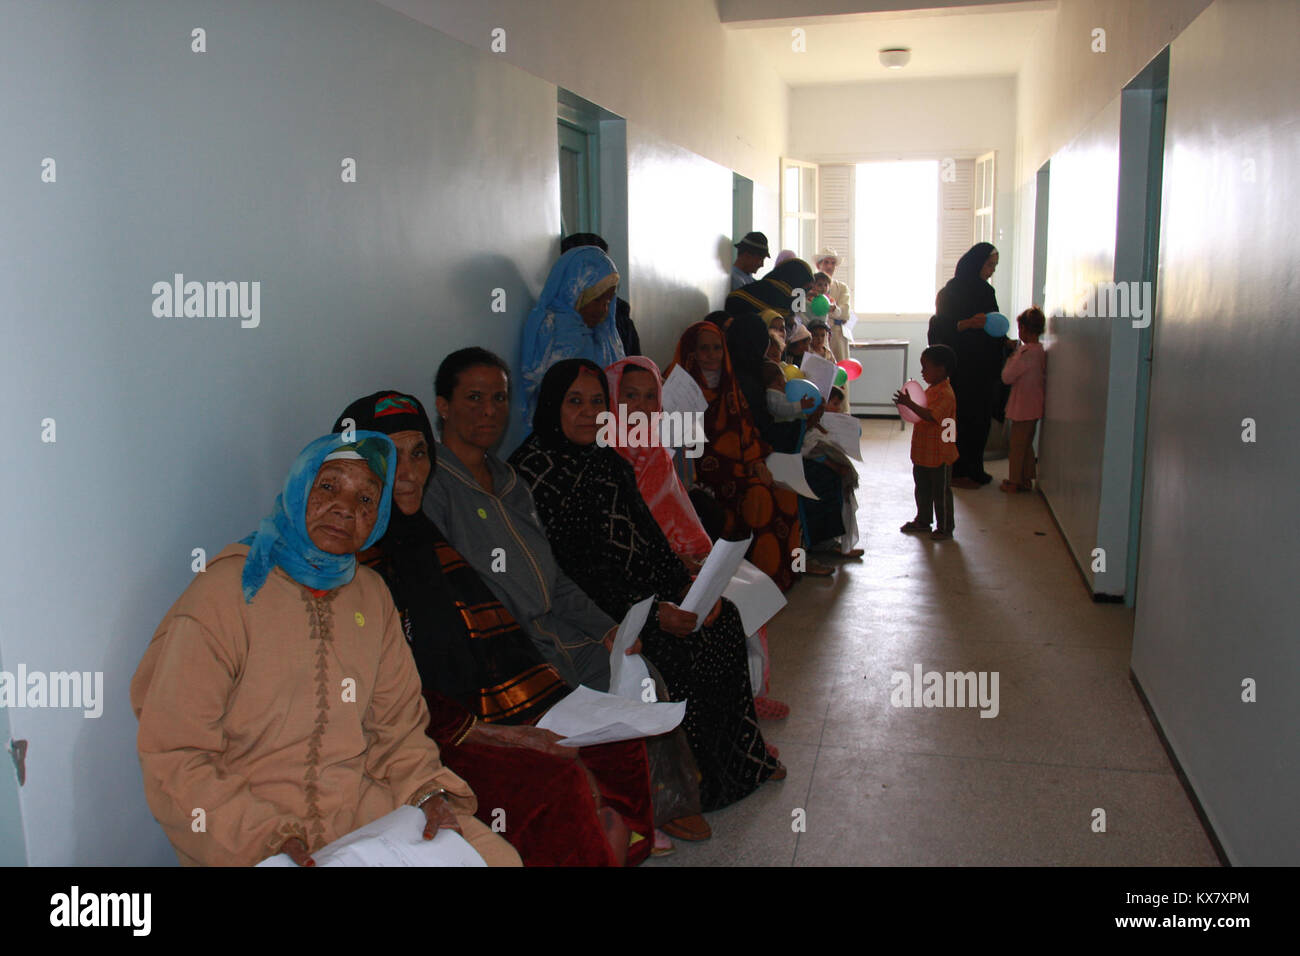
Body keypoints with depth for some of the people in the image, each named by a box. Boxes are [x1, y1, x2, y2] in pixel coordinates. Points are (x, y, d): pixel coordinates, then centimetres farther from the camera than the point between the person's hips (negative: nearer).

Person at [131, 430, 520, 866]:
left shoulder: (372, 594, 9)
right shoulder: (225, 591, -10)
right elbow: (172, 756, -11)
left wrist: (428, 789, -6)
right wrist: (267, 837, -21)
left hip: (364, 810, 4)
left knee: (499, 857, -11)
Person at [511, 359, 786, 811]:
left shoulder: (607, 460, 14)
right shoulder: (534, 469, -12)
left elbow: (648, 533, 14)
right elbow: (570, 566, -18)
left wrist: (688, 585, -2)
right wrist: (648, 612, -23)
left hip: (648, 590, 8)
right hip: (589, 608, -8)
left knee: (724, 619, -8)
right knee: (679, 652, -21)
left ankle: (739, 757, 7)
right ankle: (687, 787, -1)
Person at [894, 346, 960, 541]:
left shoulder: (945, 394, -21)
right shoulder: (931, 390, 10)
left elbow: (930, 416, -33)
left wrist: (909, 404, -35)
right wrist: (908, 404, 7)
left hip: (939, 455, -9)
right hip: (923, 452, 10)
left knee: (941, 492, 4)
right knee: (923, 489, 20)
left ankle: (945, 528, 16)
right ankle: (923, 521, 34)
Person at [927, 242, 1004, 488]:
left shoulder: (986, 290, 13)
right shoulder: (953, 291, -9)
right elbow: (940, 325, -13)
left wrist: (1002, 340, 6)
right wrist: (969, 323, -26)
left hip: (982, 368, 8)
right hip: (960, 366, -8)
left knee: (980, 417, 10)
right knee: (962, 417, -5)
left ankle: (974, 469, 20)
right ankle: (956, 471, 5)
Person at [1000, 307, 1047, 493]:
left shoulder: (1026, 352, -22)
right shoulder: (1041, 351, 6)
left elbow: (1007, 377, -19)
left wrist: (1010, 359, -3)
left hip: (1023, 407, -9)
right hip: (1034, 405, 9)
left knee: (1017, 445, 2)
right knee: (1027, 444, 17)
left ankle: (1013, 482, 10)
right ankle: (1027, 479, 24)